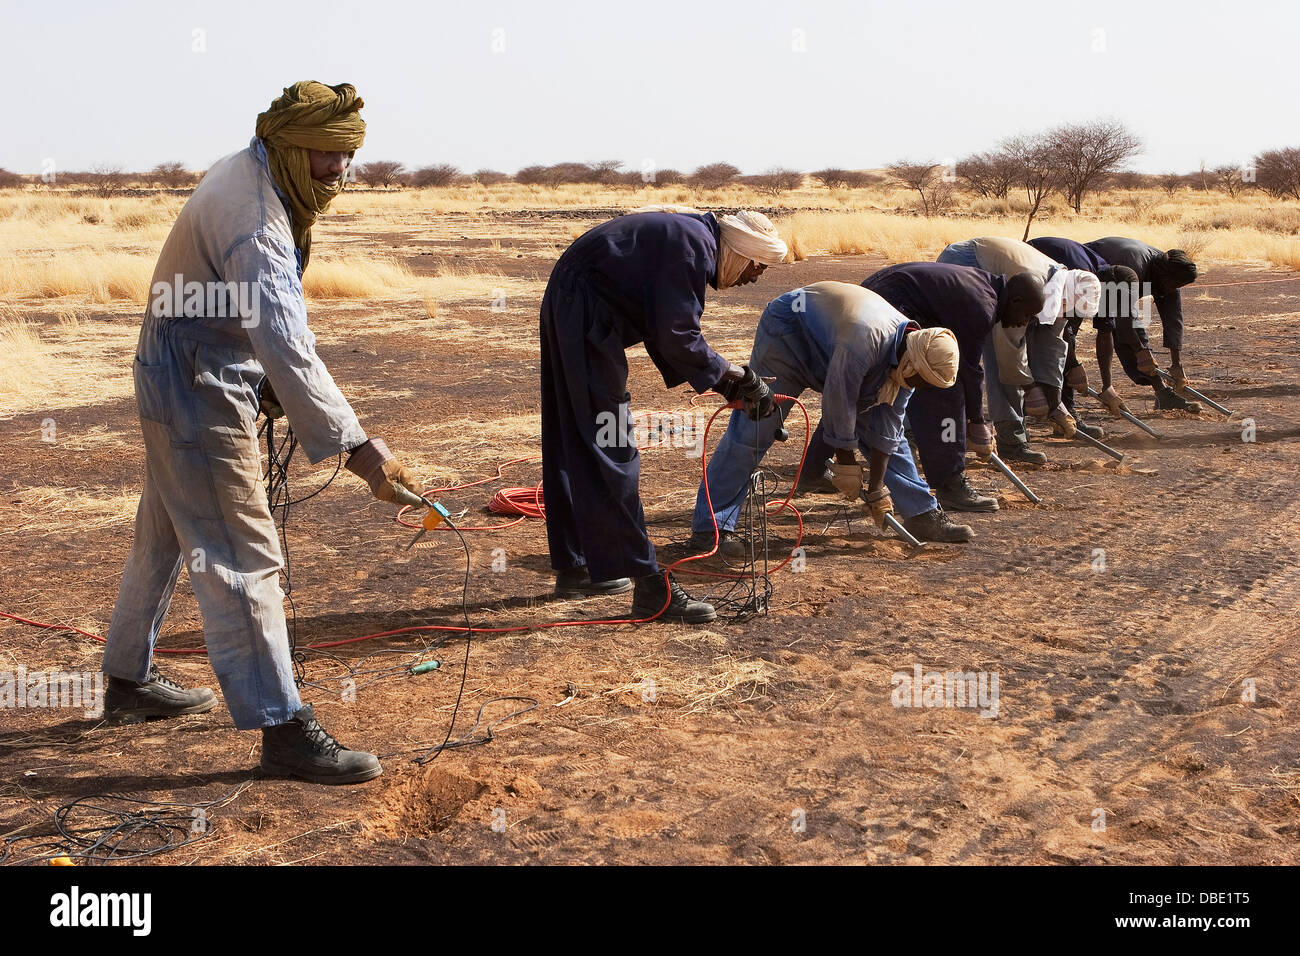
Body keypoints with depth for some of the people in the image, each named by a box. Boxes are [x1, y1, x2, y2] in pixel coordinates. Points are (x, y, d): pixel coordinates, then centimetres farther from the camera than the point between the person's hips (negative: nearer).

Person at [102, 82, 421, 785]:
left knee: (164, 538, 21)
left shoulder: (247, 176, 8)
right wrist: (355, 446, -38)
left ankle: (128, 681, 37)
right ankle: (282, 729, -5)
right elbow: (286, 345, -35)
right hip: (199, 392, -11)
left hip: (176, 384, 11)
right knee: (242, 560, -9)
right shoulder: (252, 213, -25)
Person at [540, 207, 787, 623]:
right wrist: (736, 378, -9)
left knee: (571, 447, 16)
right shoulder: (693, 246, -15)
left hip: (565, 309, 11)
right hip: (586, 320, -11)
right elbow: (676, 337, -20)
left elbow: (666, 331, 16)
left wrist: (728, 382, 10)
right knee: (611, 453, -9)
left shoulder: (691, 236, 16)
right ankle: (649, 585, -6)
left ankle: (573, 568, 28)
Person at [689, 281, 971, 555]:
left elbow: (885, 429, -8)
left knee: (890, 427, 5)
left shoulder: (908, 351, -14)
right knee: (754, 429, -17)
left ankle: (922, 515, 14)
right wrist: (846, 463, -18)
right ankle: (709, 528, -17)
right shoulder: (864, 340, -40)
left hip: (828, 349, 8)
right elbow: (838, 404, -31)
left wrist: (877, 487, -8)